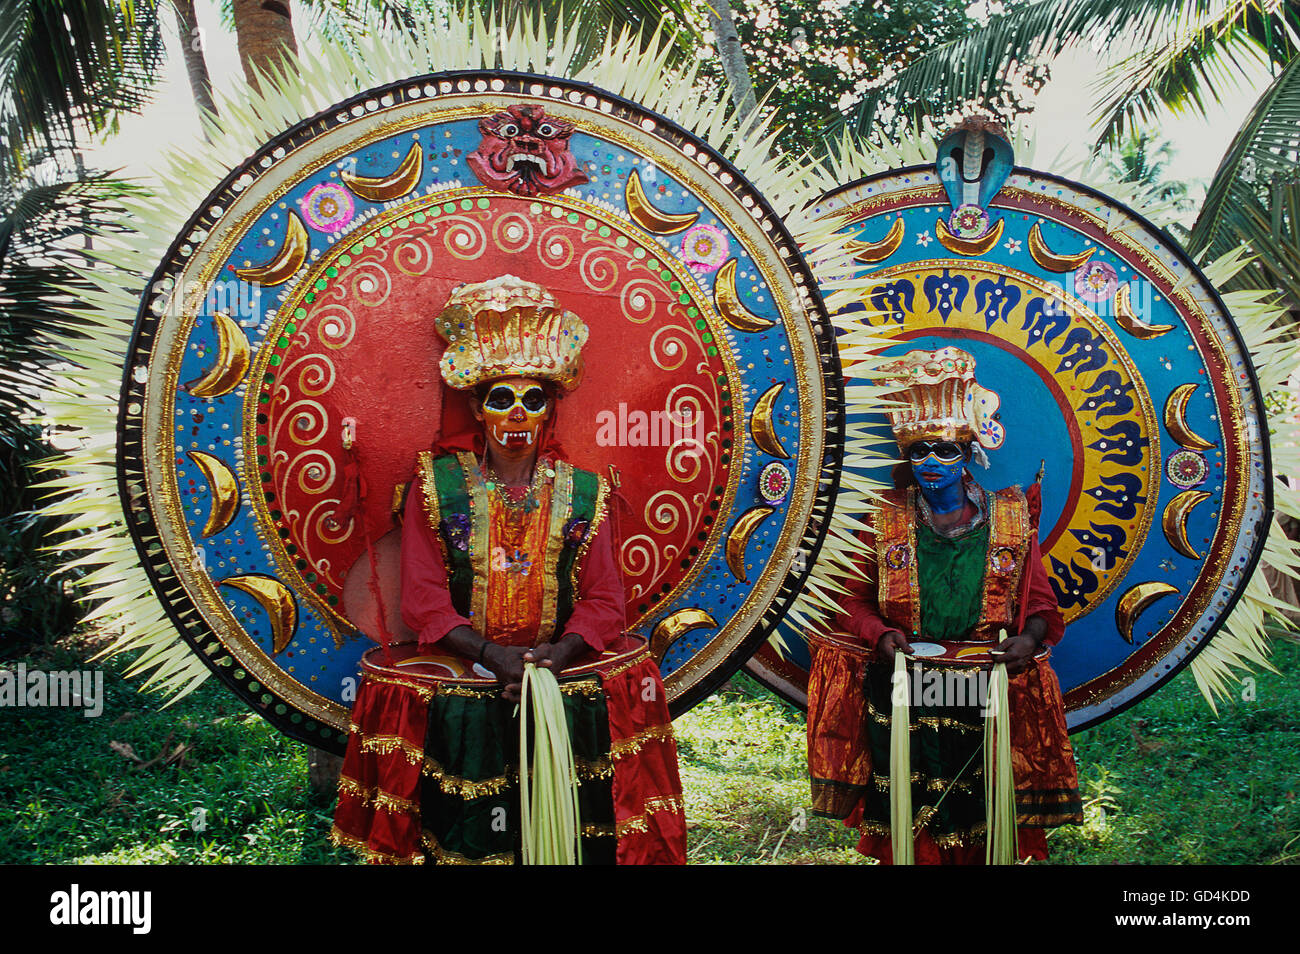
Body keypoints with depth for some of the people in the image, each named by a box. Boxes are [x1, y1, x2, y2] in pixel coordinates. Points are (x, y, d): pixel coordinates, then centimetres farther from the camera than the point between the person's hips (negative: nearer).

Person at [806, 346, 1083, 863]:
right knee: (907, 821, 0)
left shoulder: (1010, 518, 6)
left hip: (986, 691, 0)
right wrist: (881, 634, -11)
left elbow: (1040, 602, 8)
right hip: (902, 692, 0)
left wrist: (1028, 639, -12)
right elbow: (852, 599, 7)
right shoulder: (883, 521, 5)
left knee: (981, 820, 1)